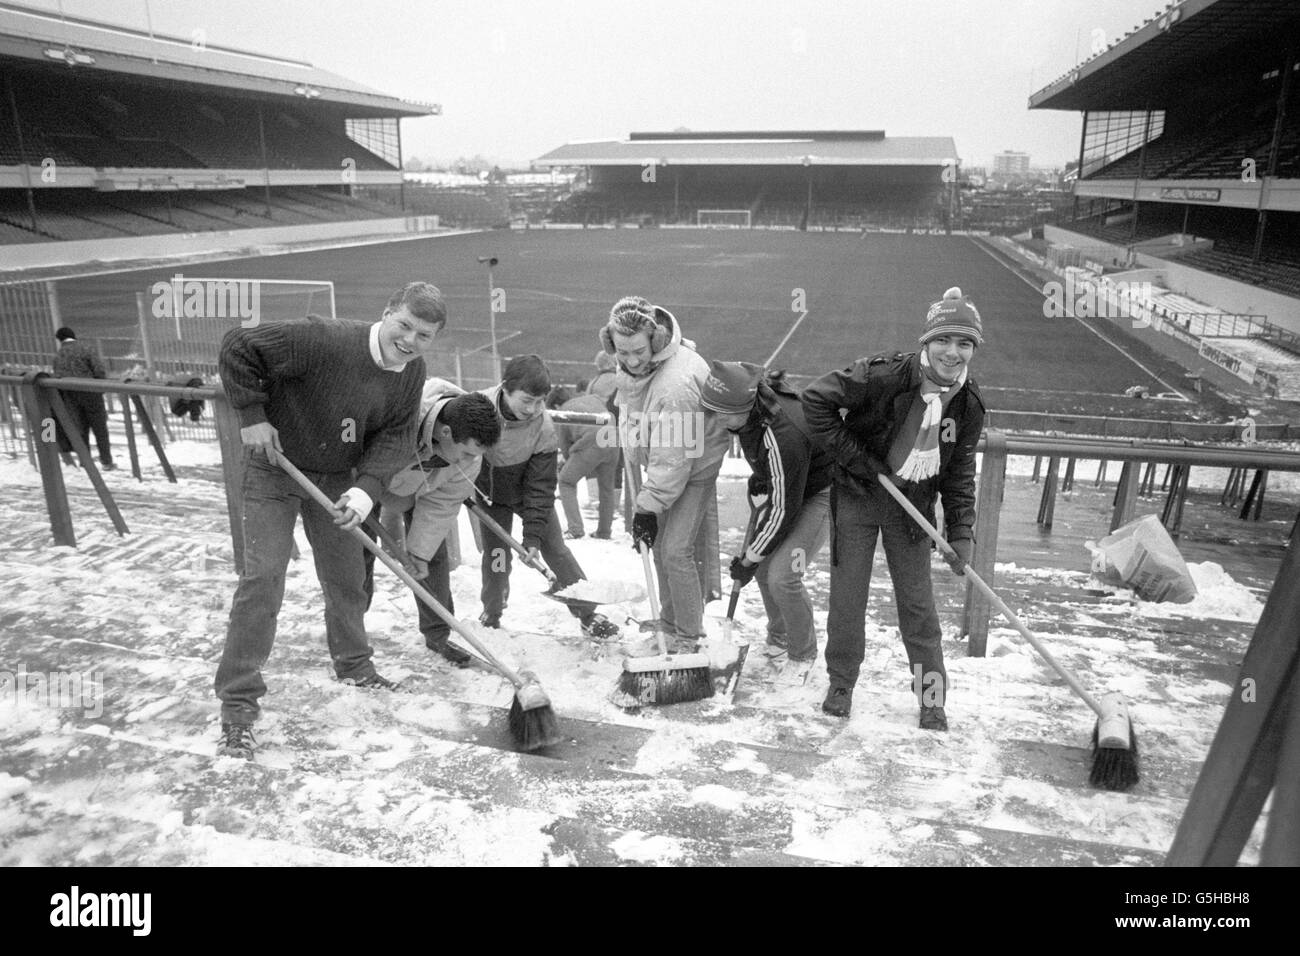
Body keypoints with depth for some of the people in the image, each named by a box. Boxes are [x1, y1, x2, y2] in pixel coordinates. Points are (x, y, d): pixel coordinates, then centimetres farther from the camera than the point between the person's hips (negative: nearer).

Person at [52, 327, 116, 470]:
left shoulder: (57, 356, 6)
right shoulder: (86, 350, -4)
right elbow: (99, 371, -12)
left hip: (70, 396, 3)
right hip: (90, 393, -3)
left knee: (81, 428, 11)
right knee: (100, 428, 5)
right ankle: (106, 462, 7)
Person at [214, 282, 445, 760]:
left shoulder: (412, 373, -9)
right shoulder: (323, 339, -31)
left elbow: (394, 436, -11)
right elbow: (238, 346, -25)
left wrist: (365, 489, -27)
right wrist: (252, 415, -24)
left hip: (337, 478, 6)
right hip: (274, 468, -6)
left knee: (347, 574, 15)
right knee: (262, 578, -10)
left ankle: (353, 663, 39)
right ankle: (238, 701, 1)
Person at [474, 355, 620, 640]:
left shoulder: (543, 426, -28)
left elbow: (540, 487, -23)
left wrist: (532, 535, -26)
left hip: (528, 493, 0)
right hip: (490, 493, 1)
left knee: (555, 550, -1)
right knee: (495, 553, 1)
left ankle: (588, 614, 7)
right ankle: (491, 615, 25)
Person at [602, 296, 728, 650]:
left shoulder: (677, 384, -37)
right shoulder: (629, 364, -10)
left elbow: (671, 460, -31)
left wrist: (648, 507, -25)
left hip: (695, 466, -8)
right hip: (658, 462, 8)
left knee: (678, 550, -12)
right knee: (660, 546, 14)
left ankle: (690, 641, 2)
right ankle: (670, 625, 30)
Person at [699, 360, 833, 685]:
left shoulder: (782, 438, -40)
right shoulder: (751, 396, -18)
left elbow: (782, 511, -30)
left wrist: (748, 559, -19)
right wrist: (760, 478, 6)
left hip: (819, 492, -8)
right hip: (776, 483, 8)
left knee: (782, 576, -16)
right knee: (764, 567, 7)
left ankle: (802, 656, 9)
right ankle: (778, 639, 32)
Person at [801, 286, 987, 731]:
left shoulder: (969, 404, -7)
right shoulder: (884, 374, -24)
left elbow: (960, 473, 3)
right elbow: (816, 399, -19)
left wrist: (961, 532, -5)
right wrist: (855, 456, -19)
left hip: (913, 505, 3)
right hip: (857, 494, -3)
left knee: (918, 599, 8)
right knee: (847, 593, 5)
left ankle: (932, 693, 25)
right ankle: (841, 683, 26)